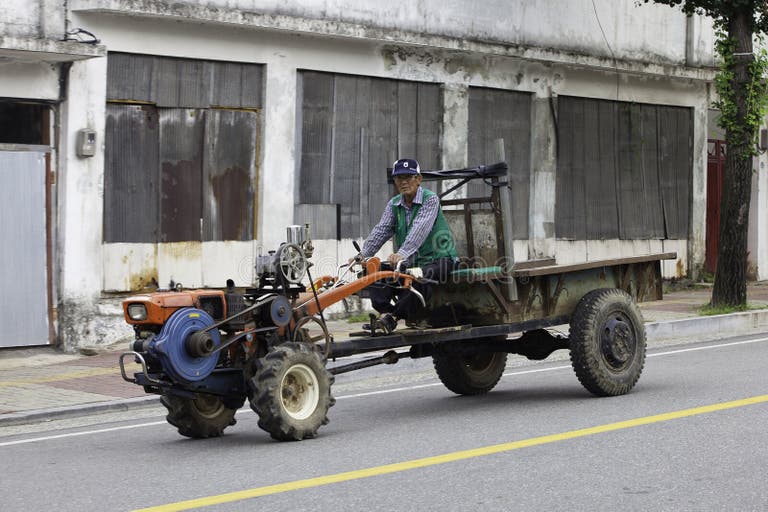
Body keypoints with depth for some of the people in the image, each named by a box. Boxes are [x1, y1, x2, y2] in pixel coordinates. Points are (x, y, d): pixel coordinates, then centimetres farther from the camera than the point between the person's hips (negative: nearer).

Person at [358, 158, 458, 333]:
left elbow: (420, 229, -27)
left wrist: (402, 253, -41)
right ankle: (384, 312, -23)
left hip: (438, 258, -6)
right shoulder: (394, 204, 9)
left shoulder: (430, 199, -11)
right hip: (411, 262, 6)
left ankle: (395, 315, -23)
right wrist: (362, 254, -18)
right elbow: (381, 230, -2)